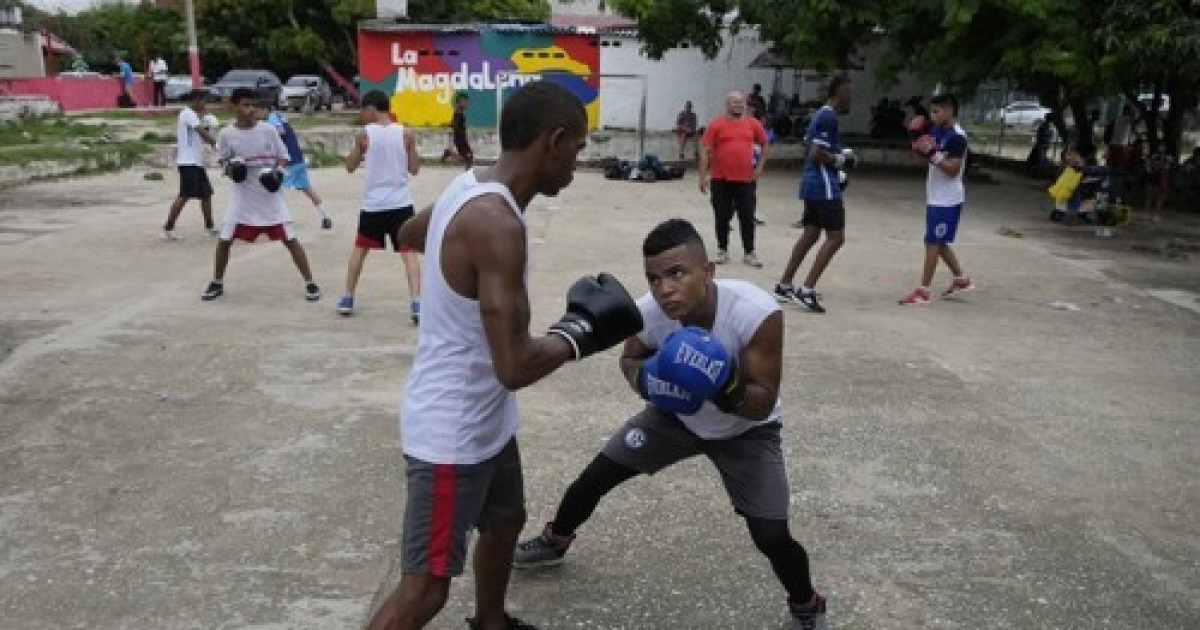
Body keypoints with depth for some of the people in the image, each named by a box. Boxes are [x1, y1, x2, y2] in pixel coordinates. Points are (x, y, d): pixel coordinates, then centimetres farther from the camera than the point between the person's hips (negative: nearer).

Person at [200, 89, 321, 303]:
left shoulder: (268, 130, -6)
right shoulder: (226, 134, -4)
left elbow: (283, 156, 4)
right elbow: (224, 162, 9)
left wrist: (277, 172, -15)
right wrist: (231, 168, -14)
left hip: (269, 194, -1)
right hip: (242, 195, 1)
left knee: (290, 239, -5)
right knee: (224, 239, 1)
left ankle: (310, 283, 3)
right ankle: (217, 283, 22)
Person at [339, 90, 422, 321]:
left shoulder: (365, 134, -3)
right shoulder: (406, 133, -1)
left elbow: (350, 167, 7)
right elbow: (414, 169, 5)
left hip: (373, 203, 0)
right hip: (401, 203, 0)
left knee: (360, 248, 18)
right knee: (408, 252, -1)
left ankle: (347, 299, 21)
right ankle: (416, 303, -14)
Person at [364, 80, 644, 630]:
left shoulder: (468, 191, 1)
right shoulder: (497, 224, -29)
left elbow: (410, 233, 24)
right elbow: (516, 367, -32)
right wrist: (581, 330, -16)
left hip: (483, 419, 10)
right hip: (452, 435, -10)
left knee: (505, 521, 28)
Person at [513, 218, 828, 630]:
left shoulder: (756, 313, -37)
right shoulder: (649, 311, -27)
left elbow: (762, 405, -28)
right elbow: (630, 358, -4)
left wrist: (726, 389, -48)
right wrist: (646, 379, -26)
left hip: (746, 431, -3)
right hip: (675, 415, 3)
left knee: (771, 536, -12)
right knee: (594, 476, 5)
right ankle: (554, 542, 37)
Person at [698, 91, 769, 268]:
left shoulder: (752, 124, 5)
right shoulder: (716, 124, -4)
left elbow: (765, 144, 19)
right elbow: (705, 151, -5)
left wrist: (760, 166, 8)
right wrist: (703, 176, -10)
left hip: (745, 179, 2)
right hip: (721, 179, -2)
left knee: (747, 217, 3)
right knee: (722, 216, 6)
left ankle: (749, 252, 10)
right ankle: (722, 250, 18)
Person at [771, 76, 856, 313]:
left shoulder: (820, 115, 16)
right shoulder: (829, 117, -15)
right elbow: (817, 154, -22)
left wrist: (838, 157, 15)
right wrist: (842, 160, -9)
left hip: (813, 185, 10)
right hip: (824, 186, -10)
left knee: (810, 234, 15)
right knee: (836, 237, -8)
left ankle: (784, 286, 19)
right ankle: (806, 291, -11)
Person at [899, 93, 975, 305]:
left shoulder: (957, 137, -17)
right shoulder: (937, 131, 10)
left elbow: (953, 169, -21)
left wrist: (933, 155, -28)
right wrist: (921, 150, 1)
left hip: (947, 200, -9)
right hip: (935, 197, 9)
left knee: (932, 243, -6)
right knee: (939, 242, 16)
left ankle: (923, 291, -1)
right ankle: (962, 279, 29)